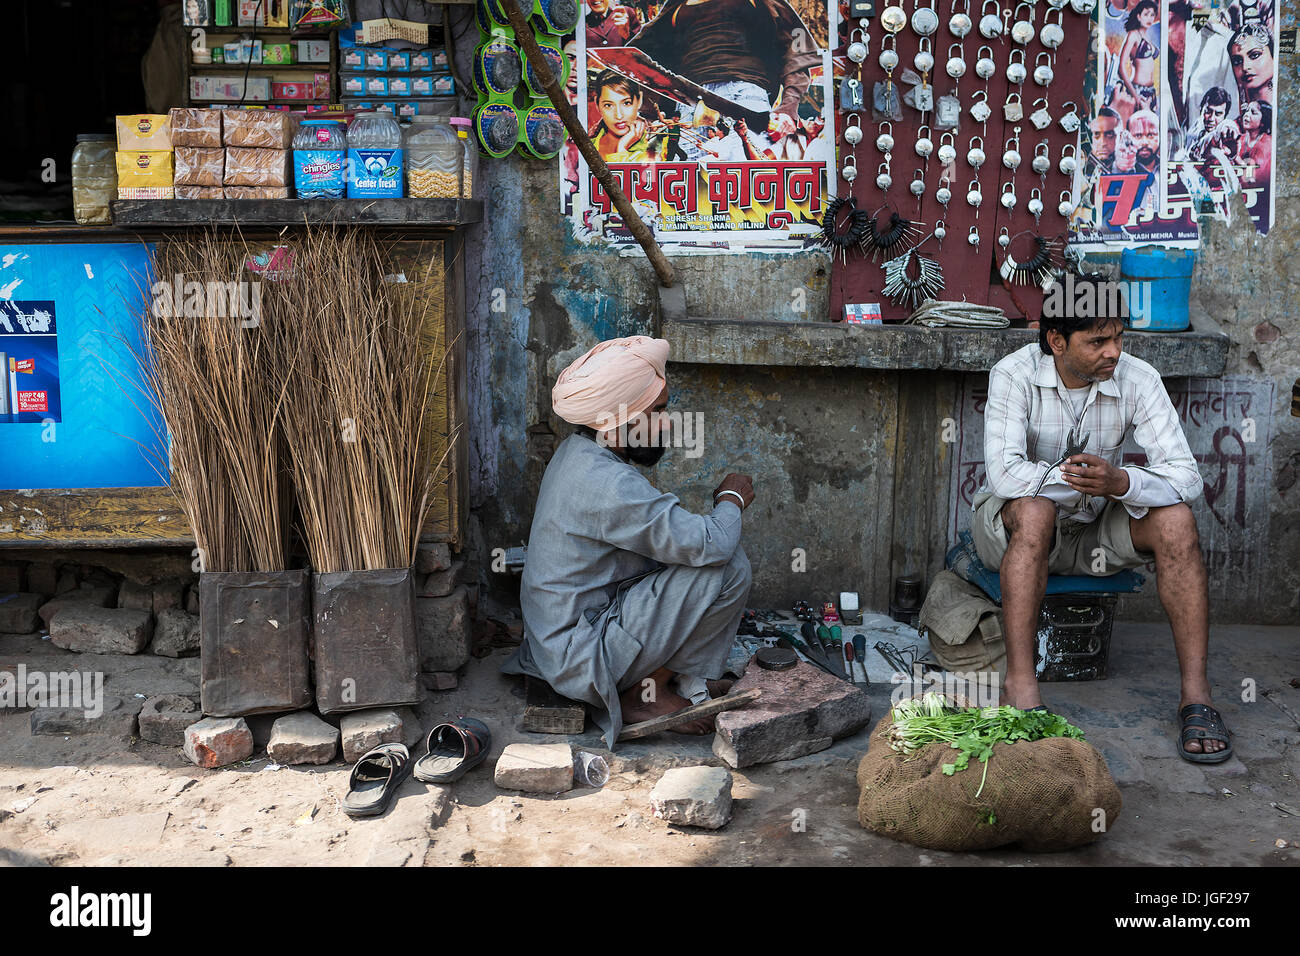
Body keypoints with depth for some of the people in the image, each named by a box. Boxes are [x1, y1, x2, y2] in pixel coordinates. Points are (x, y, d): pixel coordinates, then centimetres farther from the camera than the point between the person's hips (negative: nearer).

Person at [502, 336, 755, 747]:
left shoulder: (577, 452, 6)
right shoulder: (609, 485, -27)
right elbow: (708, 544, -28)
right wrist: (732, 500, -7)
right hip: (581, 658, -10)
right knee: (729, 566, -18)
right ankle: (650, 689, -5)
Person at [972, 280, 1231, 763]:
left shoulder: (1136, 379, -13)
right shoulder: (1015, 374, -20)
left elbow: (1186, 475, -20)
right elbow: (1004, 474, -32)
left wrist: (1120, 482, -39)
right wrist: (1081, 479, -30)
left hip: (1094, 528, 3)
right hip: (1012, 524, -3)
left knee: (1176, 520, -23)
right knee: (1033, 510, -37)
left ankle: (1195, 695, -21)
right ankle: (1020, 687, -37)